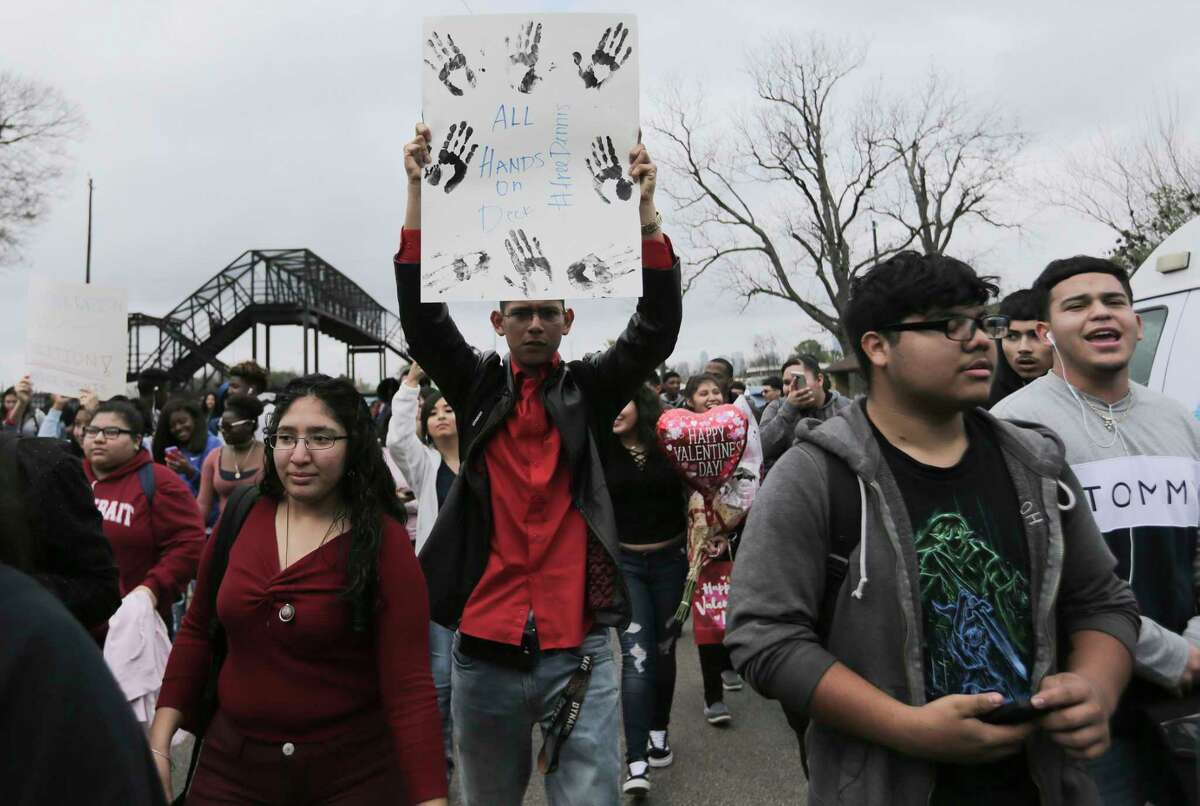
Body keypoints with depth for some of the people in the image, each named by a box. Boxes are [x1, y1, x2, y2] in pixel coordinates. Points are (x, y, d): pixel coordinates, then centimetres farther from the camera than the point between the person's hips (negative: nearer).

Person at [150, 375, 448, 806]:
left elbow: (409, 686, -18)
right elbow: (197, 632, 7)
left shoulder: (384, 543, -15)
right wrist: (158, 744, 3)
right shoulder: (240, 519, -3)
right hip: (229, 764, 4)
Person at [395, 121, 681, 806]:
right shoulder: (477, 388, 7)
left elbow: (658, 329, -7)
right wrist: (418, 194, -10)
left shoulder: (592, 390, 5)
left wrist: (646, 211, -15)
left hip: (579, 649, -1)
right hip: (486, 650, 2)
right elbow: (422, 319, -3)